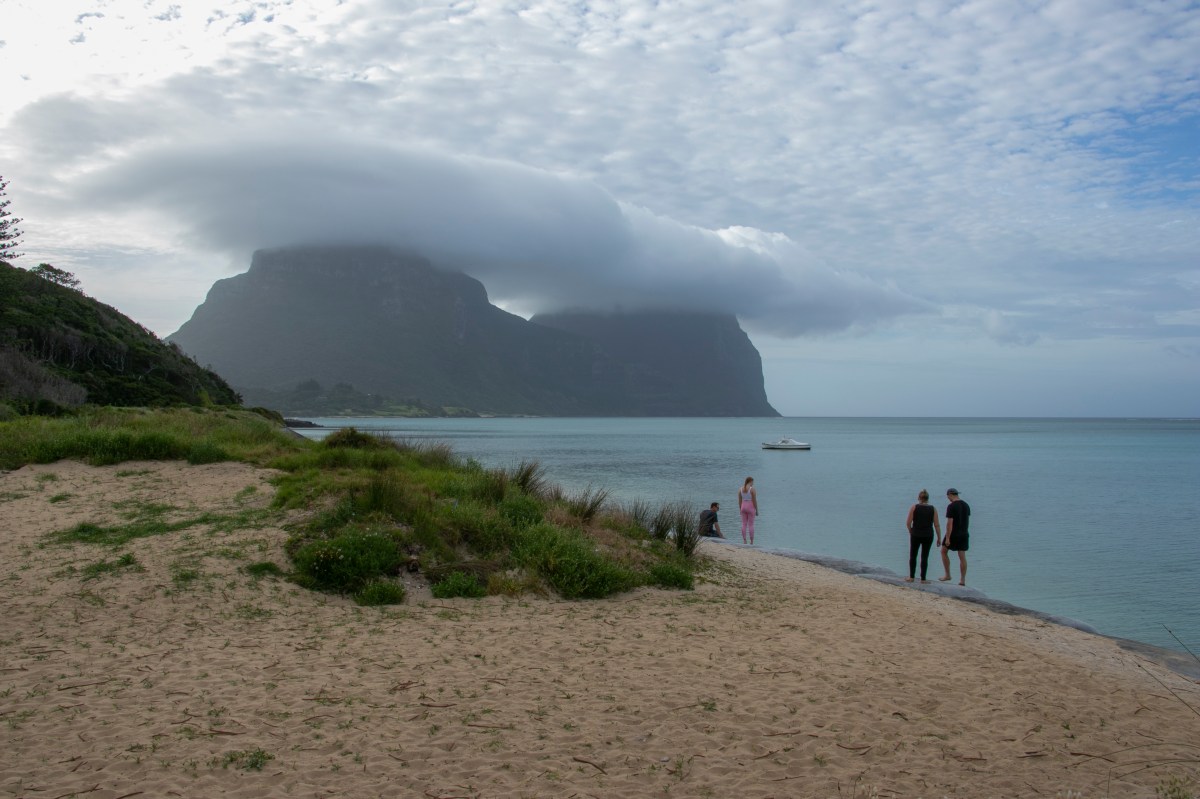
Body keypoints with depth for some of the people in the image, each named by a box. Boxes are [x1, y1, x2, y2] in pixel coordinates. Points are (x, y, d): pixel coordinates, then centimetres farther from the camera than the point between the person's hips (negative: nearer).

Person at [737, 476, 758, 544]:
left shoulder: (740, 489, 3)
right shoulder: (752, 489, -13)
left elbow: (739, 501, 5)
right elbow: (754, 501, -13)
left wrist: (741, 510, 14)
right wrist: (757, 510, -5)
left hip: (743, 507, 4)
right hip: (751, 508, -4)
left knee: (744, 524, 7)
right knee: (751, 525, -1)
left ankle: (744, 540, 5)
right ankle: (751, 541, 1)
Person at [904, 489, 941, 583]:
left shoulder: (914, 508, -5)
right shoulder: (933, 509, -1)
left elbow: (908, 523, -7)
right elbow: (937, 525, -3)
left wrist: (911, 532, 10)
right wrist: (939, 538, 3)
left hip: (915, 535, -1)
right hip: (928, 536, 1)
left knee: (912, 556, 13)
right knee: (925, 557, 8)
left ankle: (911, 577, 15)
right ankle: (923, 579, 8)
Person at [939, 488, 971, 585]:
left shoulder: (951, 506, -15)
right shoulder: (966, 505, 7)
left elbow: (949, 523, -19)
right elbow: (968, 520, 14)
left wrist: (947, 538, -18)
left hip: (953, 534, -6)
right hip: (964, 534, 6)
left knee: (944, 551, 13)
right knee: (962, 557, 7)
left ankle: (947, 575, 13)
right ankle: (963, 580, 6)